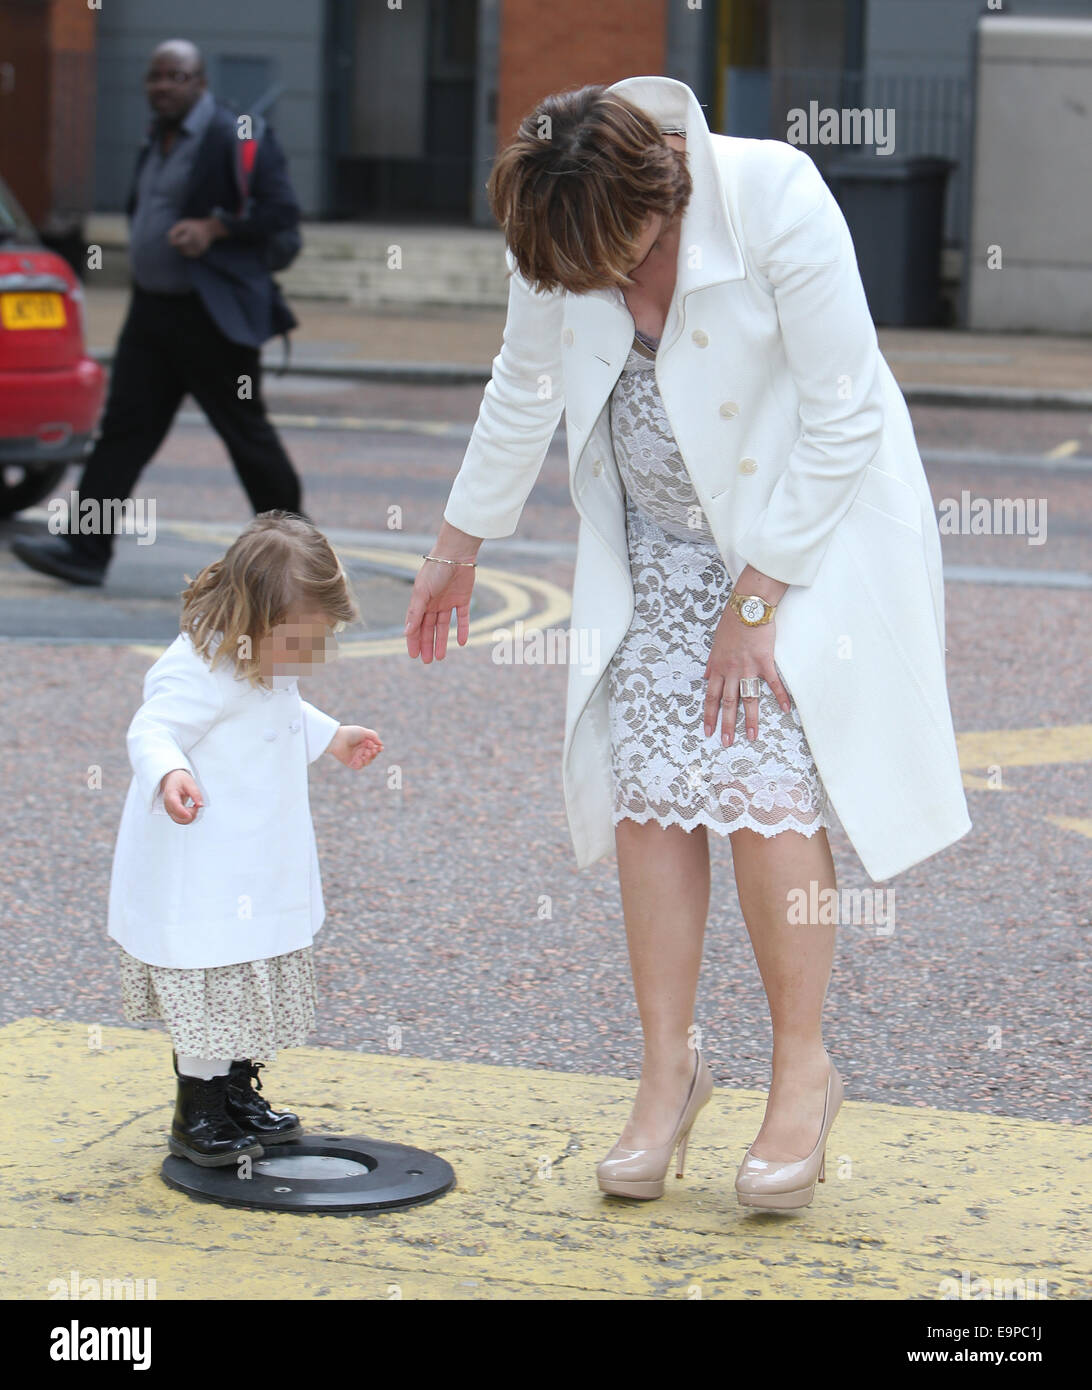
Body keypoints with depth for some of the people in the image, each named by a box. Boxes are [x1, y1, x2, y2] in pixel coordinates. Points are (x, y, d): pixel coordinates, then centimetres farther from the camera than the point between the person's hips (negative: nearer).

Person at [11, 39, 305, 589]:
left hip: (213, 317, -7)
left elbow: (282, 209, -16)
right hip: (151, 311, 7)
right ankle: (84, 548, -4)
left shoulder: (235, 137, -11)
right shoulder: (156, 141, 15)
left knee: (245, 431, 3)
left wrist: (214, 227, -25)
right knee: (125, 428, 0)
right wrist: (143, 248, 14)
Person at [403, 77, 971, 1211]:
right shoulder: (555, 238, -10)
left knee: (763, 785, -15)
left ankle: (803, 1068, -1)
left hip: (809, 529, -4)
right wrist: (459, 545, 19)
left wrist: (755, 598, -18)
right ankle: (668, 1064, 6)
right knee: (648, 788, -5)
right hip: (659, 544, 5)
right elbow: (523, 391, 9)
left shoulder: (776, 199, -26)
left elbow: (842, 418, -21)